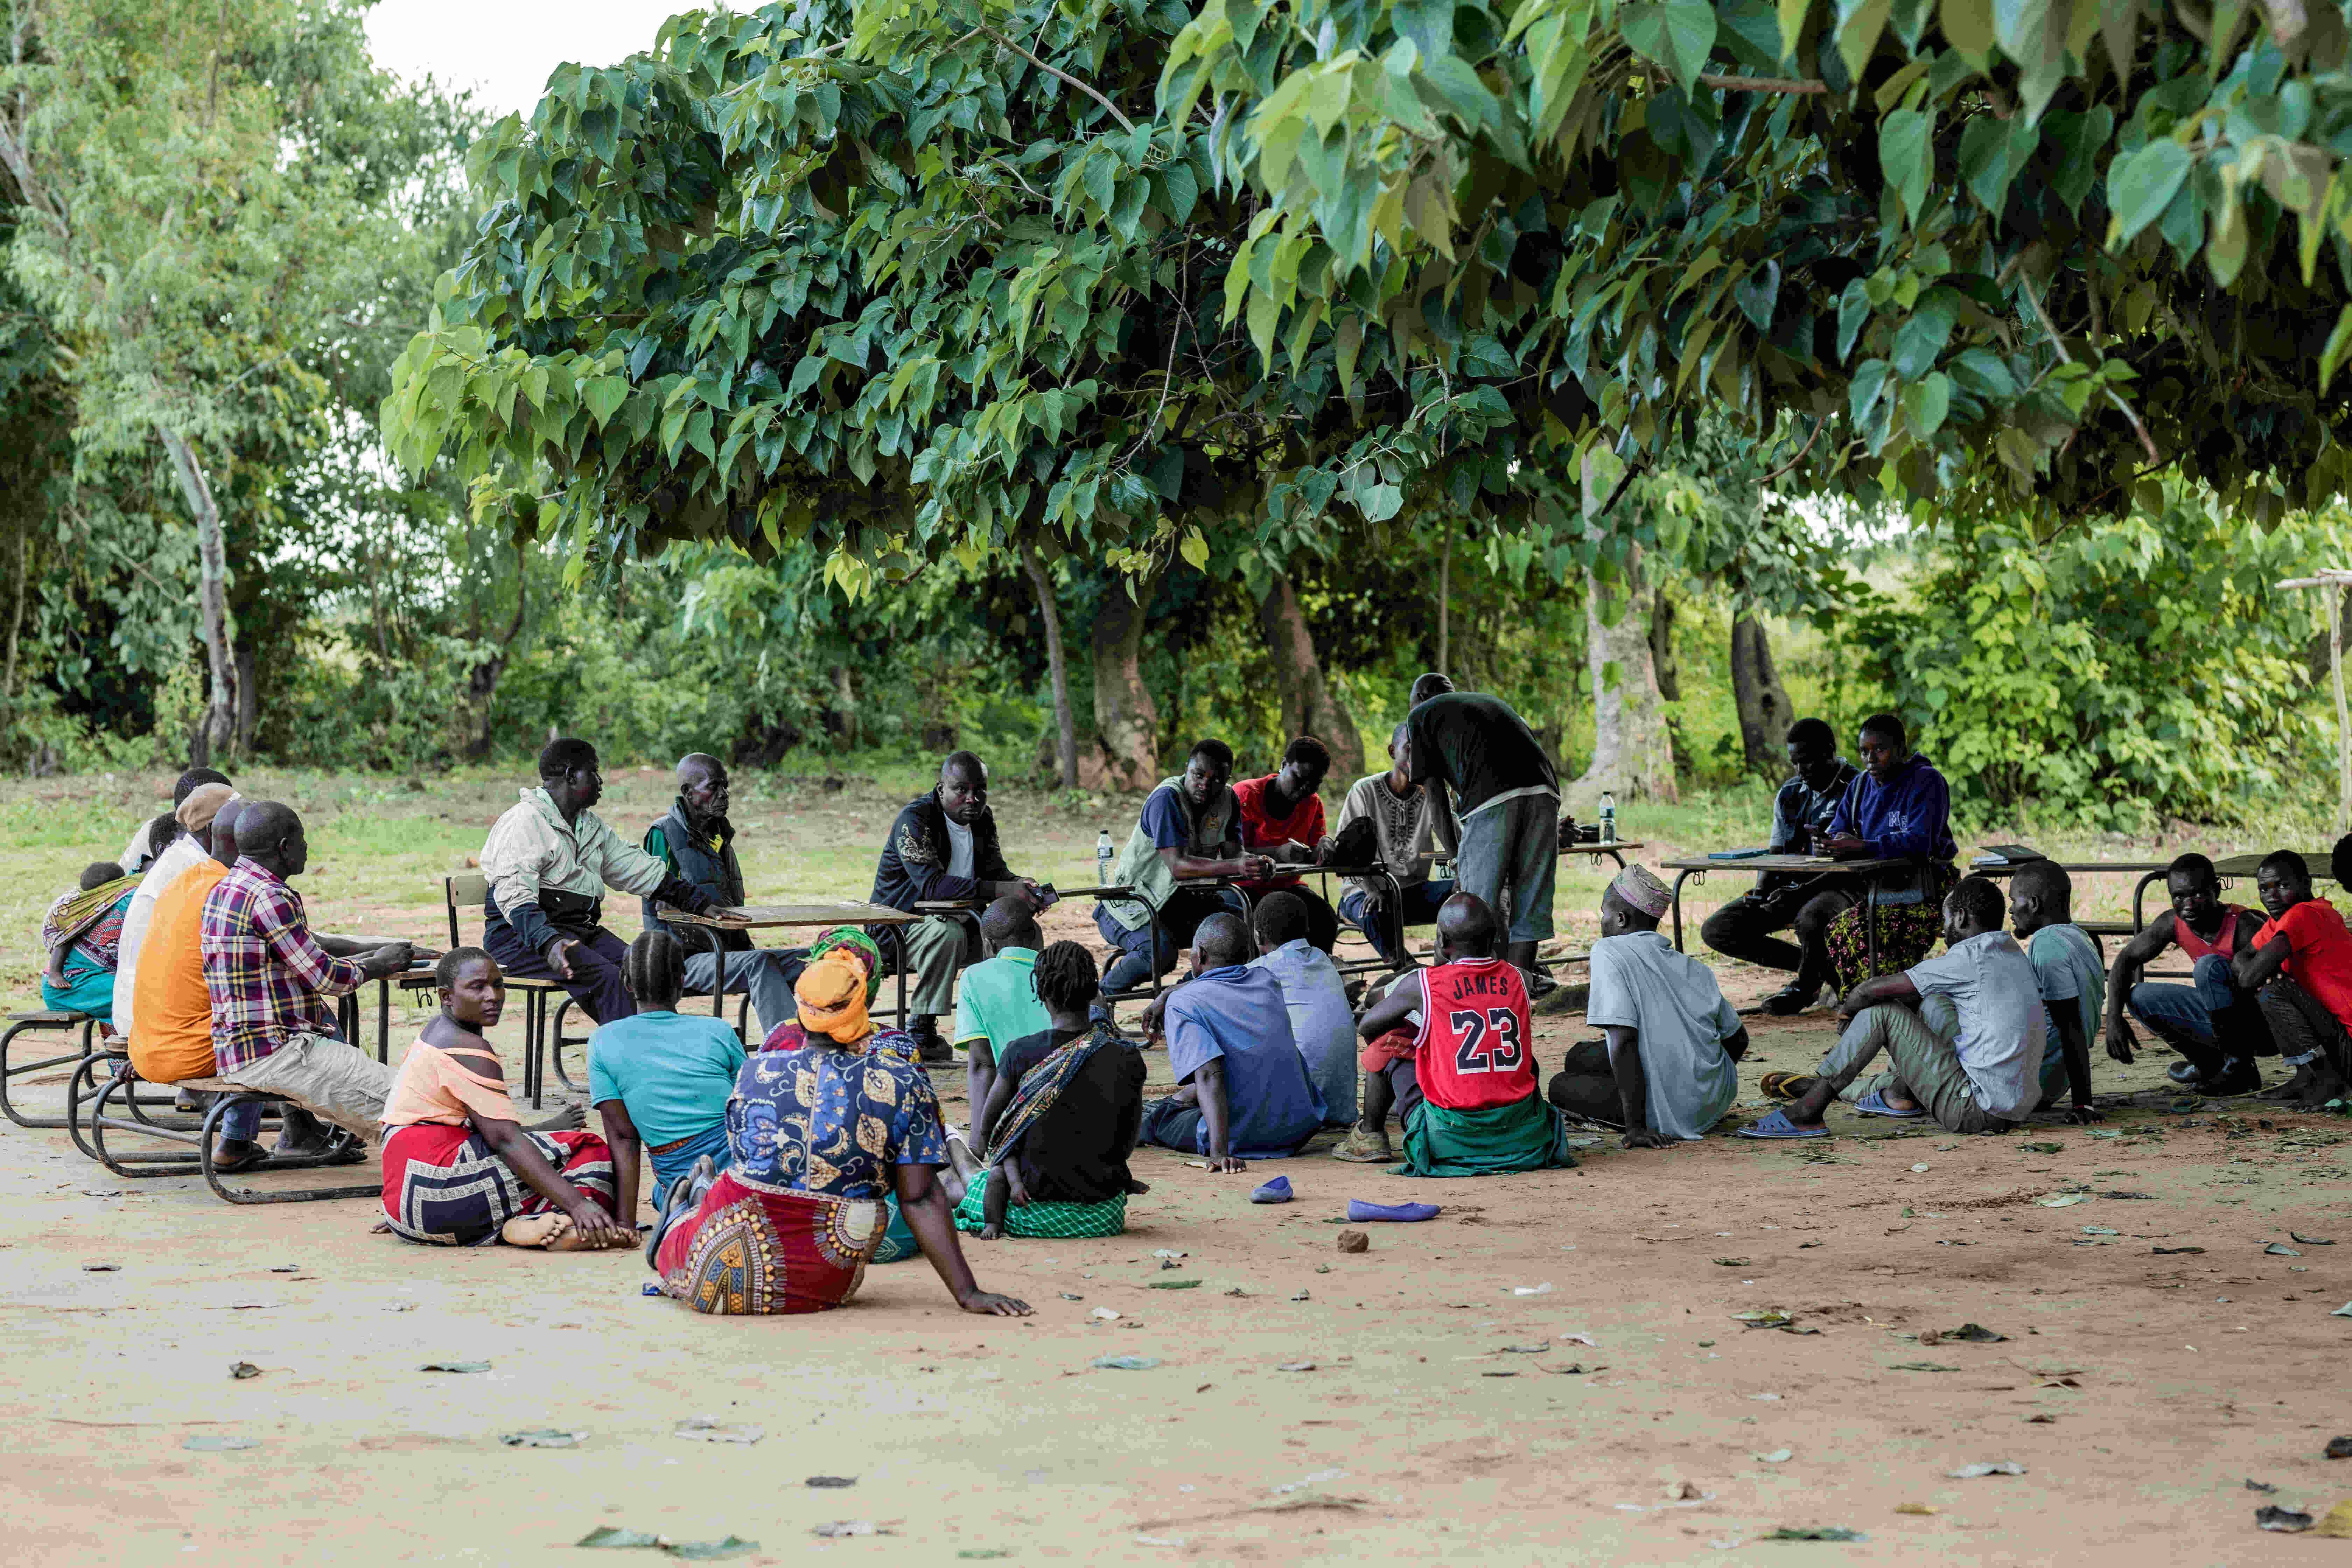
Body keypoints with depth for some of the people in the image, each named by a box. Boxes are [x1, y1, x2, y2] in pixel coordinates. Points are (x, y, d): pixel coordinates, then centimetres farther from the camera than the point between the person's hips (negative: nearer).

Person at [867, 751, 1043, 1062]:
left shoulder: (982, 817, 4)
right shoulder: (915, 818, -21)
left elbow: (996, 871, 6)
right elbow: (932, 884, -33)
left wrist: (1024, 886, -19)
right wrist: (999, 890, -41)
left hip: (955, 919, 7)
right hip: (900, 928, -7)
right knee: (948, 933, -36)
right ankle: (921, 1030, -28)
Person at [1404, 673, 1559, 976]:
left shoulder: (1420, 715, 22)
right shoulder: (1492, 701, 38)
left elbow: (1435, 794, 15)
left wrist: (1458, 862, 17)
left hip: (1492, 802, -5)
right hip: (1544, 793, 5)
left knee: (1480, 908, 2)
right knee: (1529, 910, 9)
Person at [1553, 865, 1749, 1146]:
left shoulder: (1608, 953, -10)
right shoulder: (1694, 968, 11)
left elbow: (1624, 1039, -21)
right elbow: (1738, 1038, 17)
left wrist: (1635, 1127, -20)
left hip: (1676, 1111, -7)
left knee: (1561, 1086, 9)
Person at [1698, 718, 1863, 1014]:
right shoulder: (1790, 794, 15)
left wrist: (1803, 892, -25)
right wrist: (1760, 891, -4)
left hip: (1836, 888, -7)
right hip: (1791, 887, 7)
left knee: (1810, 919, -42)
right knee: (1715, 930, -9)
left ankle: (1806, 983, -7)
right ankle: (1815, 964, -2)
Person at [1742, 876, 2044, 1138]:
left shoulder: (1970, 958, -14)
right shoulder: (2013, 953, 15)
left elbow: (1873, 990, -11)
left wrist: (1847, 1008, 11)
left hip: (1978, 1108, -9)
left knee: (1882, 1013, -6)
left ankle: (1806, 1112, -3)